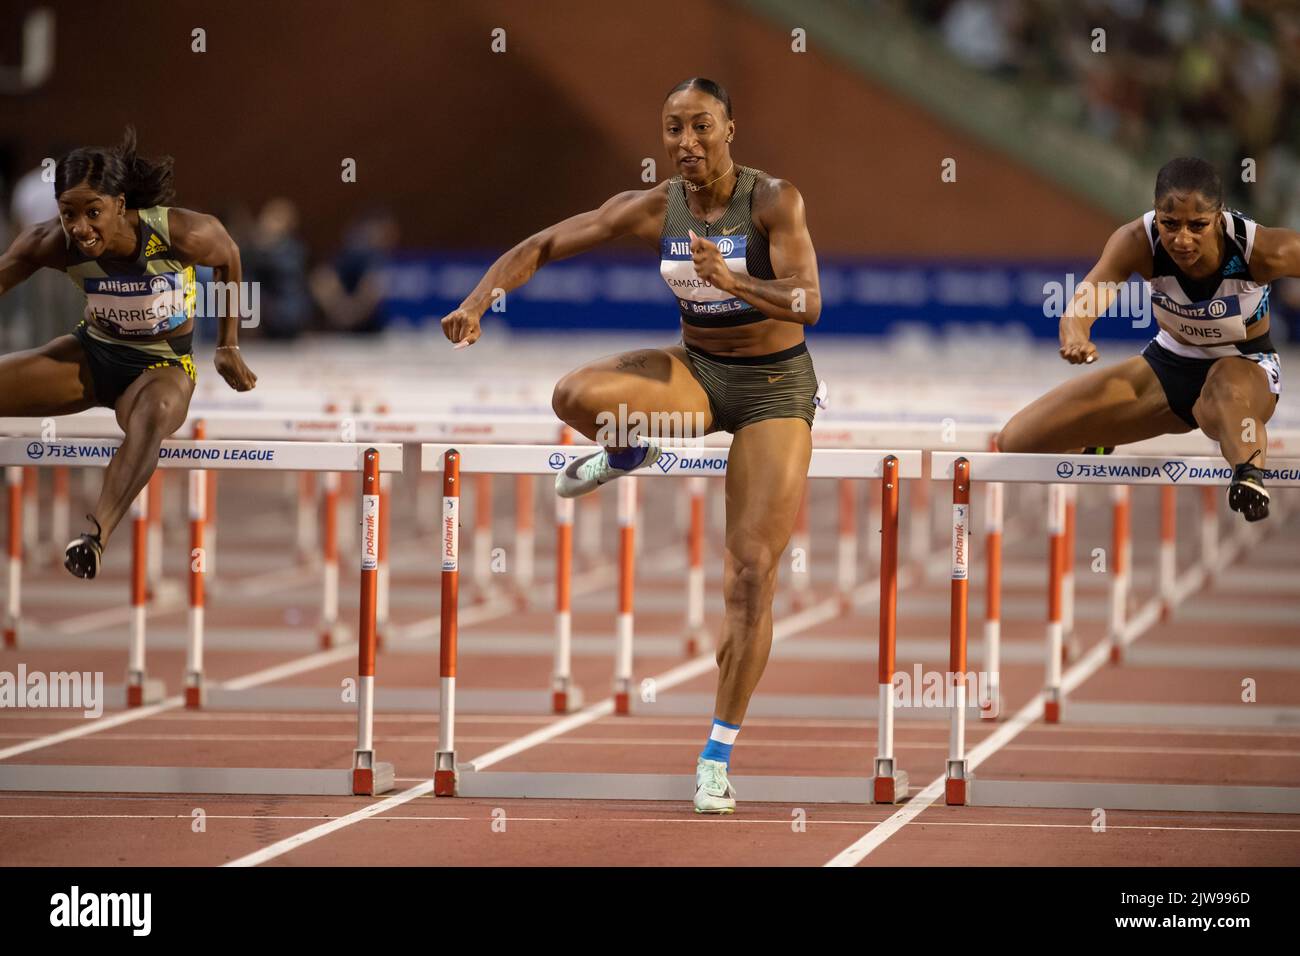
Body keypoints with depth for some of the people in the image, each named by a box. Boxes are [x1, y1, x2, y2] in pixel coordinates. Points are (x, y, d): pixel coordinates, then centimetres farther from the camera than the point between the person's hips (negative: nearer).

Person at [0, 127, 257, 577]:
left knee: (155, 412, -40)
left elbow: (229, 258, -4)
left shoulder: (180, 234, -26)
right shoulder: (53, 244, -21)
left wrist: (228, 347, 4)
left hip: (162, 365, -4)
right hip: (93, 353, 4)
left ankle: (96, 534, -54)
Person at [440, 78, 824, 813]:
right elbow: (544, 246, -4)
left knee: (752, 574, -9)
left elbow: (809, 304, -31)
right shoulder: (653, 209, -9)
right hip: (697, 370, 3)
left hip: (773, 386, -3)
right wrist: (480, 299, -21)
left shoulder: (775, 202, -20)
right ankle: (627, 455, 8)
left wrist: (733, 281, -47)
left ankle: (719, 754, 1)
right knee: (577, 396, -29)